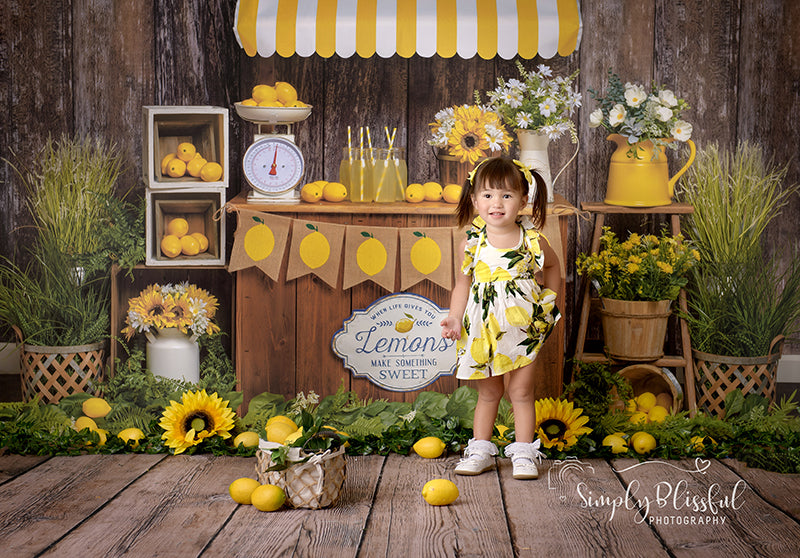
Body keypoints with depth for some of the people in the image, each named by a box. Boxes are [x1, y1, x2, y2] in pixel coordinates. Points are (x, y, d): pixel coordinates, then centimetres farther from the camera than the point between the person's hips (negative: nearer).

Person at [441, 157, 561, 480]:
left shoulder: (533, 241, -6)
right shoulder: (472, 243, -5)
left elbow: (552, 265, 15)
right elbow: (463, 283, 3)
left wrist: (550, 297, 10)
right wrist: (454, 318, -6)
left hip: (523, 330, -1)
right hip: (482, 331, 1)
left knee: (521, 392, 4)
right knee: (488, 393, 11)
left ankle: (523, 453, 14)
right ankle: (481, 451, 22)